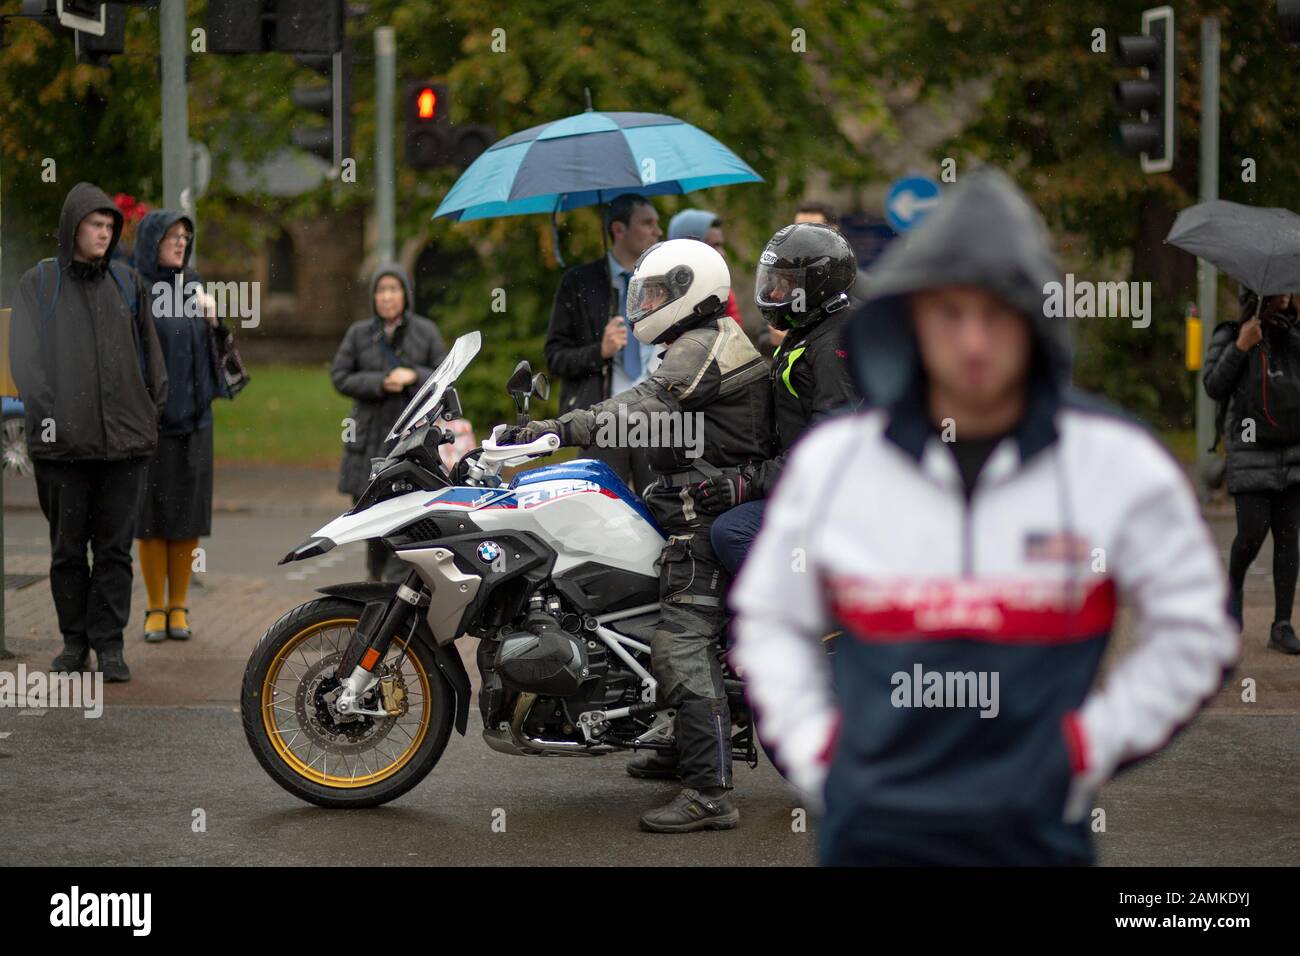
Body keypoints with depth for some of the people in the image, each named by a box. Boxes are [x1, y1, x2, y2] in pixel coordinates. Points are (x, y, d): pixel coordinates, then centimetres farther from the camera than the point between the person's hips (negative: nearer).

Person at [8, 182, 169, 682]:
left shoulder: (127, 282, 11)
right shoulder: (39, 283, 4)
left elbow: (149, 352, 15)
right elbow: (25, 355, 0)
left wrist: (153, 410, 8)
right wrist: (44, 413, -8)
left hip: (124, 436, 2)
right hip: (64, 441, -1)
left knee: (115, 547, 1)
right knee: (67, 547, 5)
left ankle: (109, 643, 5)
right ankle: (75, 640, 14)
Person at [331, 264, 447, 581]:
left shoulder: (426, 332, 2)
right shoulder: (358, 333, 4)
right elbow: (340, 377, 0)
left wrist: (413, 376, -17)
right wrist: (379, 383, -13)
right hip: (371, 434, 2)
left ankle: (397, 581, -10)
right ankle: (377, 568, 33)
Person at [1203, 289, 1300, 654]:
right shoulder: (1230, 336, 0)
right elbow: (1215, 387, -6)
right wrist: (1240, 347, -16)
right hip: (1251, 452, -3)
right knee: (1252, 534, -10)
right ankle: (1234, 586, 22)